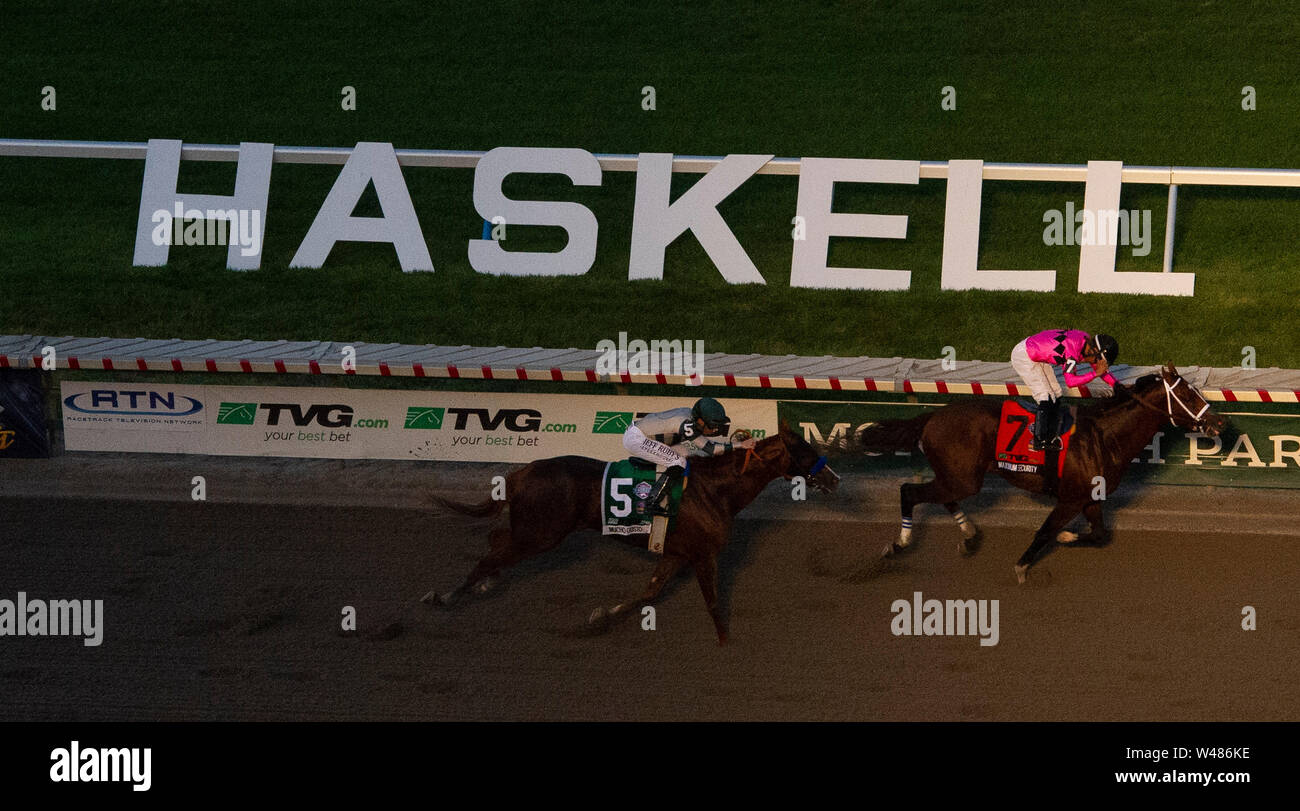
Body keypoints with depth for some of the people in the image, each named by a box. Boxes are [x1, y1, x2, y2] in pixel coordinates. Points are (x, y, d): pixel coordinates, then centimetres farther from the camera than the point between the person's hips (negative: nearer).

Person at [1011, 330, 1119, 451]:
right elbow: (1070, 381, -33)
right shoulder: (1072, 349, -33)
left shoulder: (1088, 341, -5)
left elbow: (1098, 366, 9)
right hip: (1023, 356, -9)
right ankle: (1038, 442, -5)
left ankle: (1049, 437, 18)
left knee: (1055, 394, 8)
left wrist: (1116, 385, 2)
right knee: (1046, 398, -13)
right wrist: (1095, 373, -33)